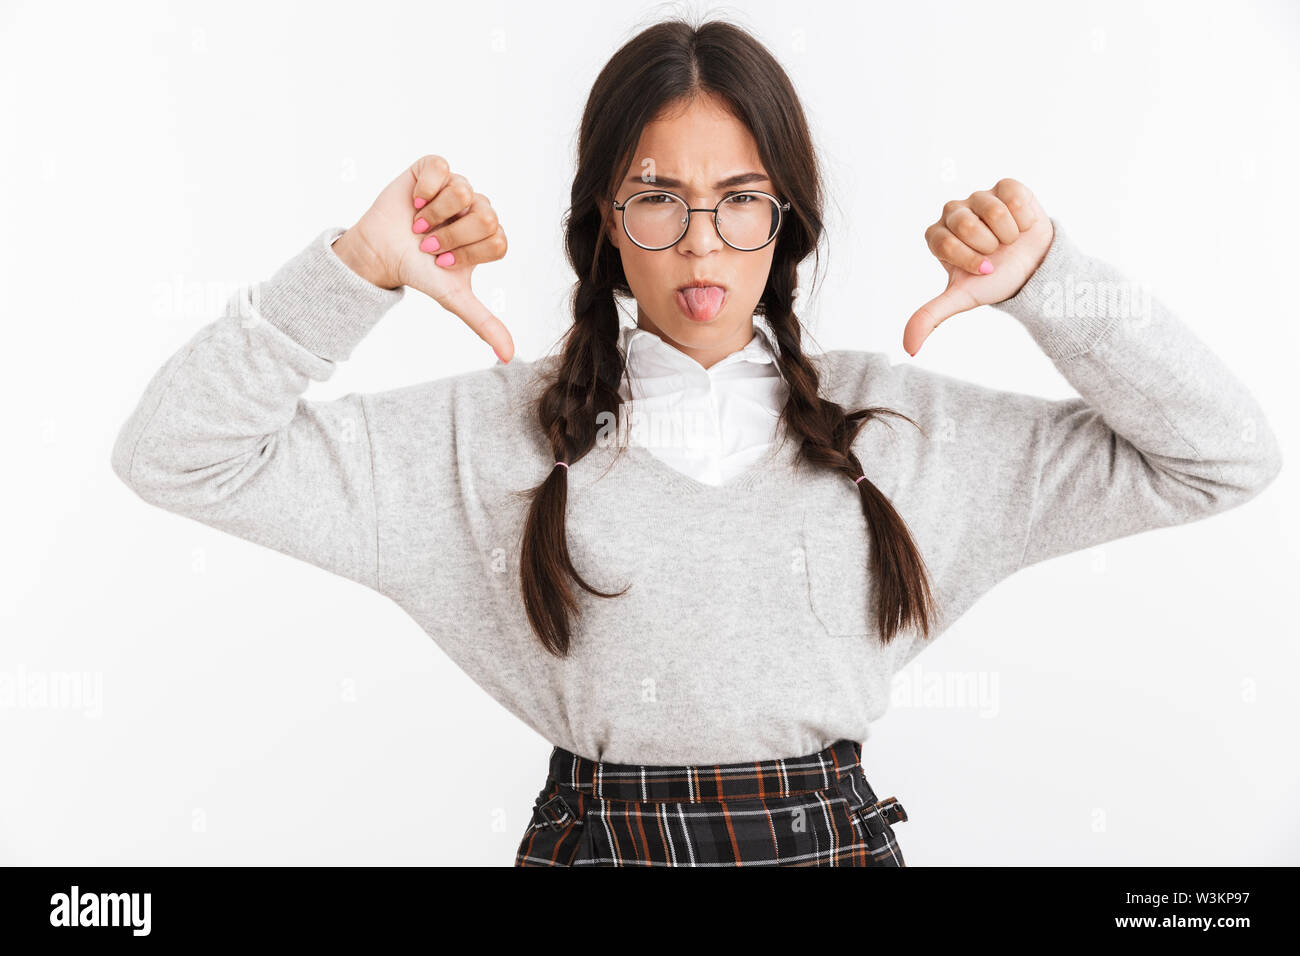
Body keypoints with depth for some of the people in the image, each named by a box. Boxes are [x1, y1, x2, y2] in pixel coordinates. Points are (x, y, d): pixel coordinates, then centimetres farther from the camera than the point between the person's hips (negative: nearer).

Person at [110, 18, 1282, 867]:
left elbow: (1227, 455, 1)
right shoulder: (503, 430, -4)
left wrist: (1050, 282, -11)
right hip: (598, 835, -1)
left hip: (835, 833, 2)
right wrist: (358, 270, -17)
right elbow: (176, 454, -7)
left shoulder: (897, 423, 0)